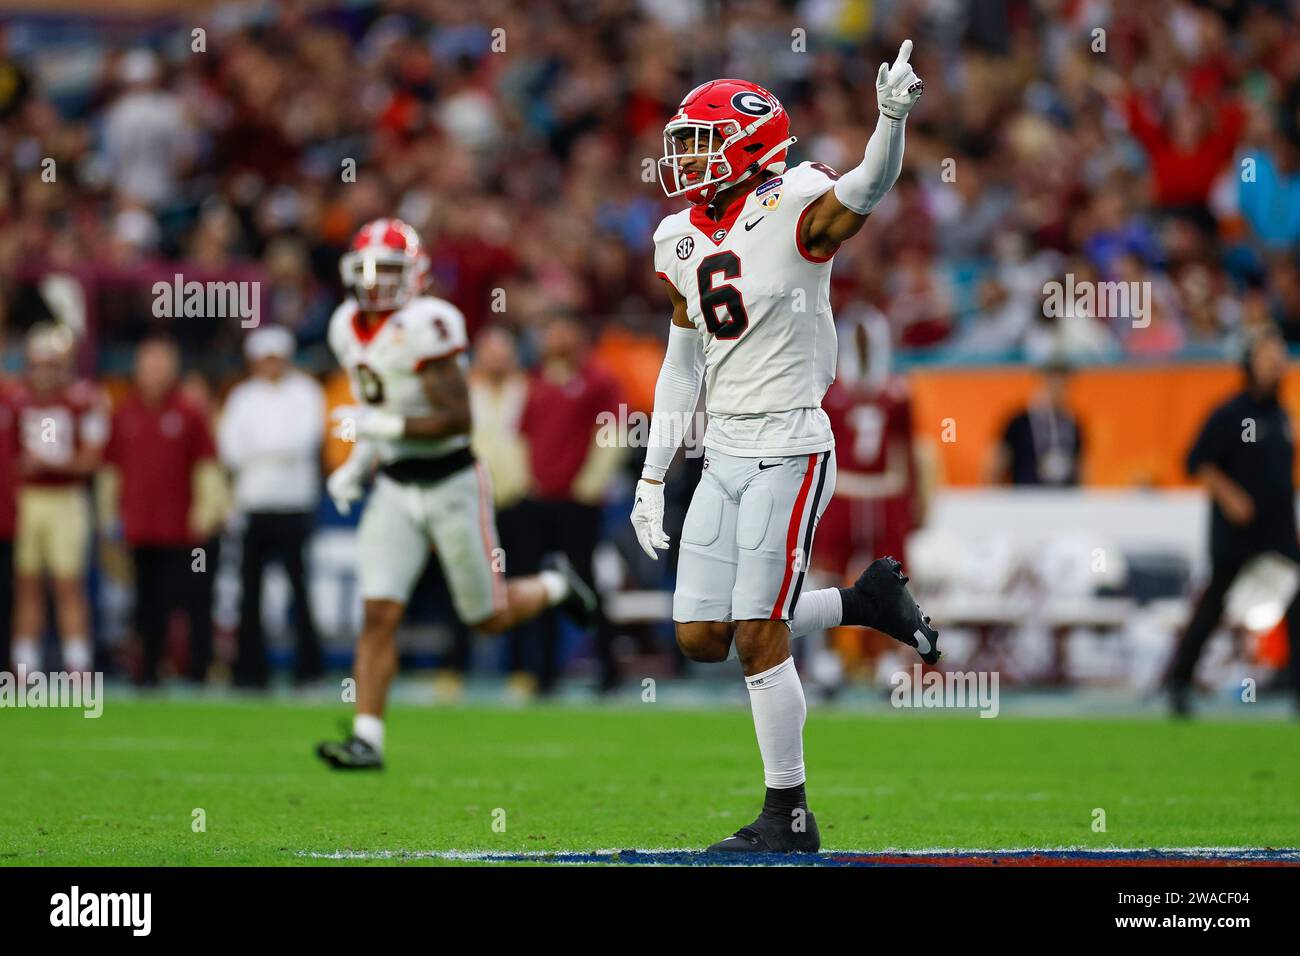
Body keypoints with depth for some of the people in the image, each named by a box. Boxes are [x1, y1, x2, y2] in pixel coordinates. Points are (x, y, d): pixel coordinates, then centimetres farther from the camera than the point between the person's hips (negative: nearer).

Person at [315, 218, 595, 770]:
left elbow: (458, 418, -23)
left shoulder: (424, 326, -21)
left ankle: (554, 587, 38)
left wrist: (384, 425, -27)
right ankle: (367, 738, -7)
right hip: (395, 490, 6)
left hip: (450, 483, -6)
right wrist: (358, 465, 7)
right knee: (379, 612, -8)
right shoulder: (349, 328, 5)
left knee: (489, 617, 7)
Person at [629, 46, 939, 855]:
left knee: (759, 635, -10)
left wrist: (892, 119, -50)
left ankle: (789, 817, 0)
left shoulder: (794, 212, -10)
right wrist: (654, 474, 17)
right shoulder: (682, 241, 11)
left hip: (788, 452, -7)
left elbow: (868, 188, -30)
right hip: (725, 455, 7)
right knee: (700, 636, 4)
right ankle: (861, 603, 23)